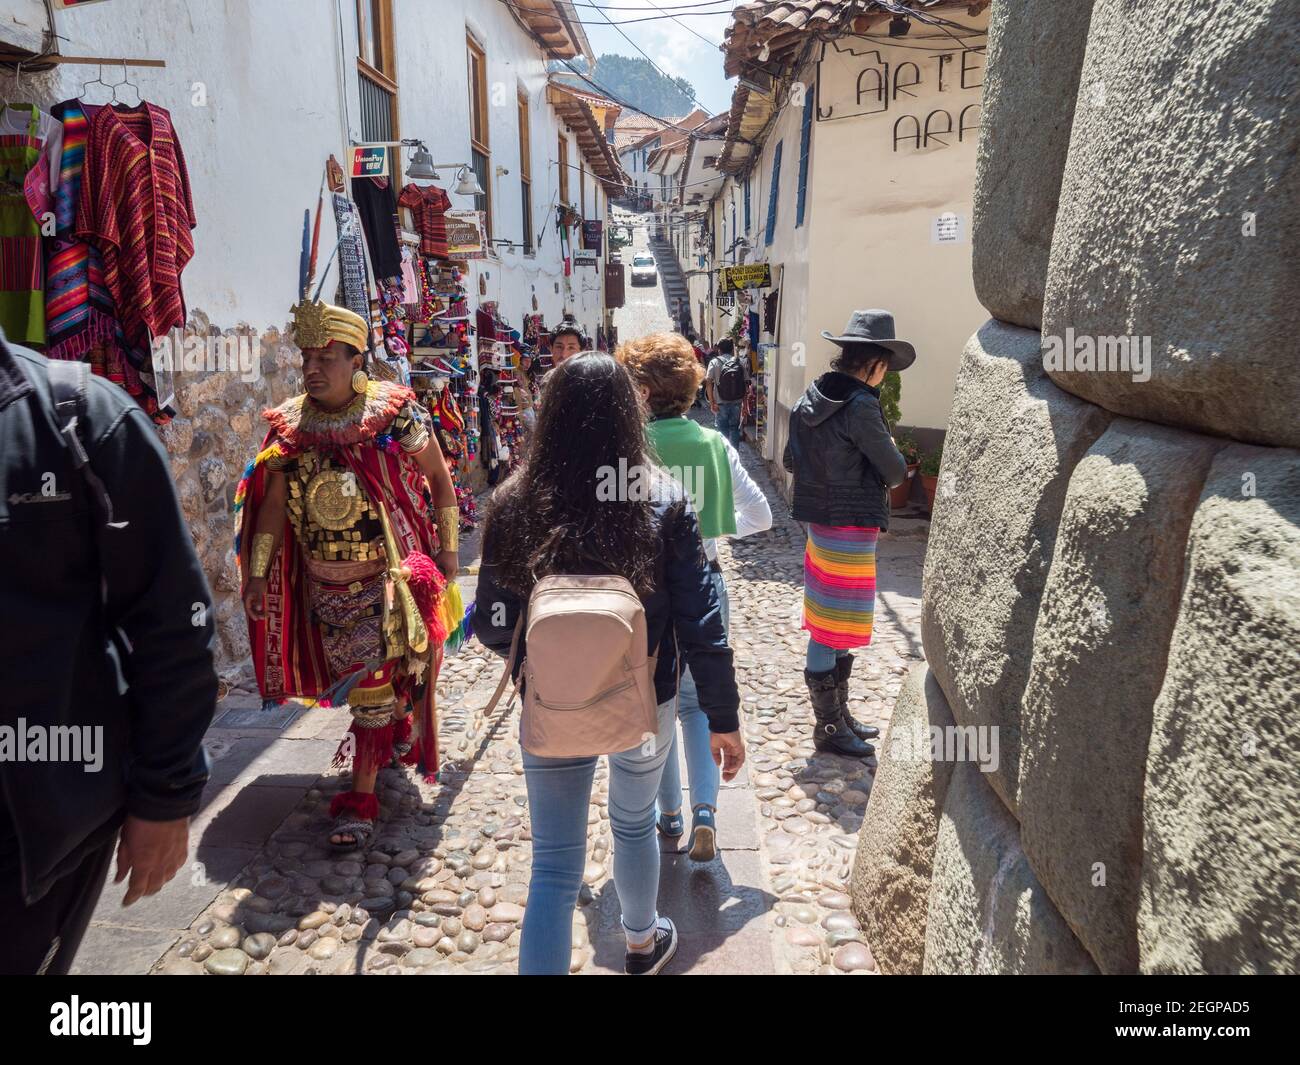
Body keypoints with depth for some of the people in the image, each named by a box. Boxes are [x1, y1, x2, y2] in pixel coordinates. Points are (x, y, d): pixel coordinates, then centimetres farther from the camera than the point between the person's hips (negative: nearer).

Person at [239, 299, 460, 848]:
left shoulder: (395, 412, -11)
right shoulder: (290, 424, 0)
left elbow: (438, 477, -1)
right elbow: (274, 503, 3)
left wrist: (447, 547, 0)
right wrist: (258, 573, 0)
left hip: (386, 576, -4)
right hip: (323, 582, 4)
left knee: (372, 684, -3)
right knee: (356, 678, 17)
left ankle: (361, 798, 8)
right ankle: (397, 730, 45)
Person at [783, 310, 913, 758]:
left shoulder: (813, 396, 7)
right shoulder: (860, 405, -18)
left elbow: (791, 460, 14)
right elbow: (894, 471, -12)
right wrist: (894, 458, 10)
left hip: (822, 520, 9)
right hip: (850, 527, -9)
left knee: (839, 625, 19)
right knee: (832, 631, 1)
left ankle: (839, 713, 32)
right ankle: (829, 727, 14)